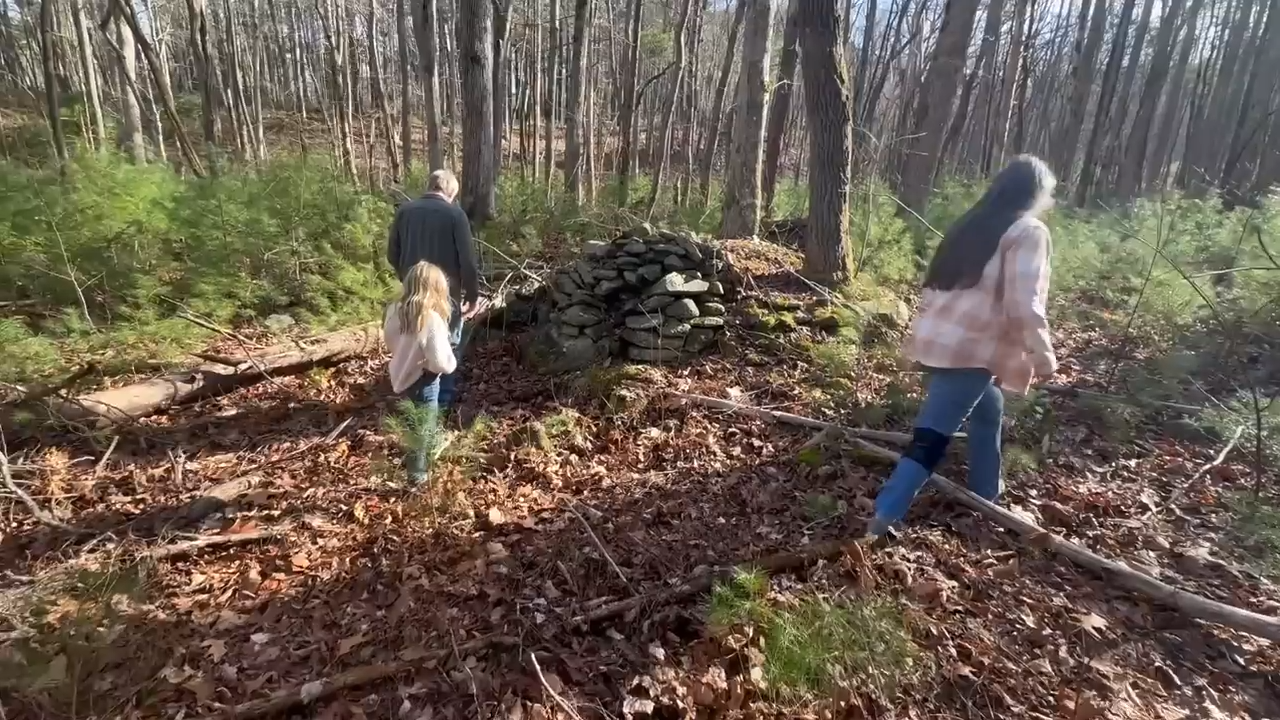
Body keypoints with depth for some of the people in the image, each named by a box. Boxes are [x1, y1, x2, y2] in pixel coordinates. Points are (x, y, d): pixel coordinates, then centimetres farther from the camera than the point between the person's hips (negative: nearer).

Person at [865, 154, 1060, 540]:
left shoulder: (974, 224, 18)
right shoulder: (1028, 231, -5)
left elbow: (940, 284, 19)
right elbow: (1023, 305, -14)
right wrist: (1042, 355, -6)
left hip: (936, 340, 9)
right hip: (969, 350, -9)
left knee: (989, 408, 27)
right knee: (931, 439, -8)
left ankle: (985, 496, 38)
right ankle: (882, 519, -10)